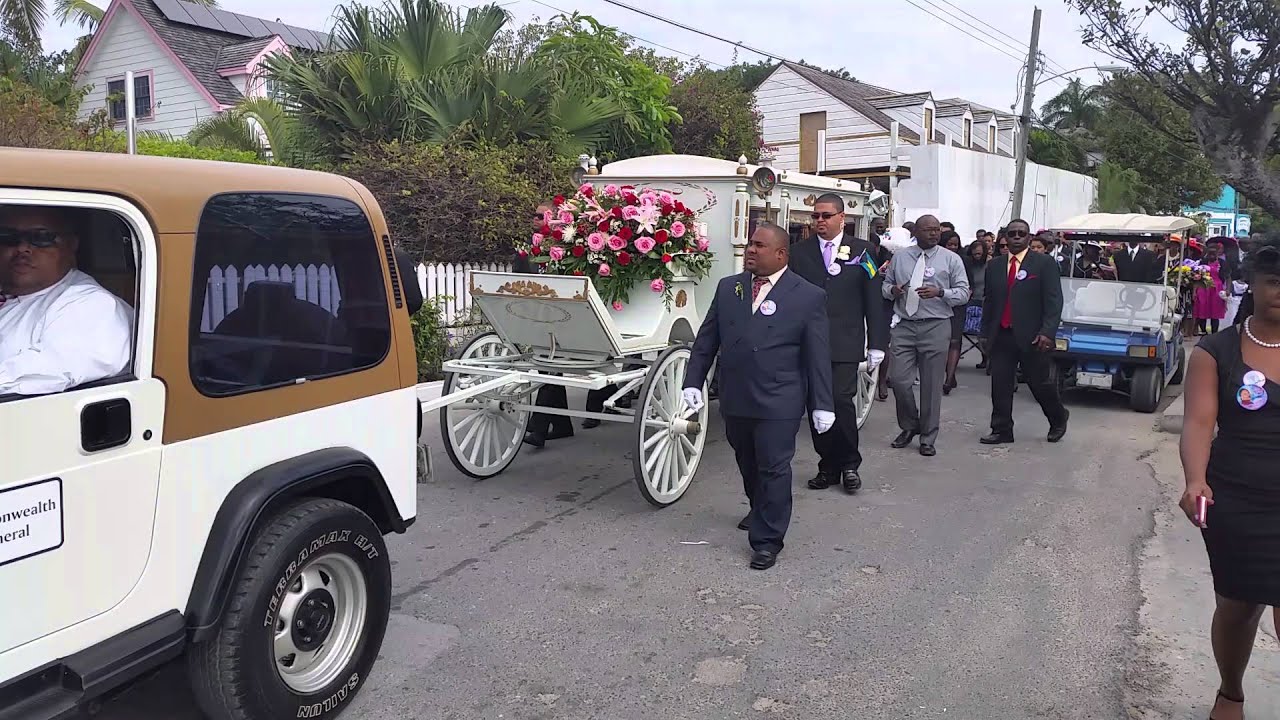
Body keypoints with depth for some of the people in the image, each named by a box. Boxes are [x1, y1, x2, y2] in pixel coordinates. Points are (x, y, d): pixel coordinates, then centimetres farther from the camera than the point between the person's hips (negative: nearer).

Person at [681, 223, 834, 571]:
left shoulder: (809, 296, -4)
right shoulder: (727, 288, 6)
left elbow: (818, 356, -4)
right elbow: (705, 340, 8)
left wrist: (822, 405, -5)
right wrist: (693, 382, 1)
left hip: (779, 401, -4)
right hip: (735, 399, 5)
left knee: (773, 468, -1)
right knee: (747, 463, 19)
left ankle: (767, 540, 10)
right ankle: (760, 511, 43)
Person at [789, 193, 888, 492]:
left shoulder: (863, 251, 5)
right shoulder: (800, 252, 8)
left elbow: (873, 300, 4)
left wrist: (877, 342, 1)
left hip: (845, 344, -2)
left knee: (841, 400, -11)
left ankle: (849, 464, 8)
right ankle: (828, 466, 17)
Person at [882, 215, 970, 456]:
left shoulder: (951, 259, 4)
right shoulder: (899, 257, 10)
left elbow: (964, 292, 1)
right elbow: (886, 284, 17)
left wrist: (940, 292, -17)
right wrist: (893, 290, -7)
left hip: (936, 327, -2)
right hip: (904, 326, 2)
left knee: (932, 384, 3)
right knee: (899, 380, -2)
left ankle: (927, 438, 16)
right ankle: (909, 426, 23)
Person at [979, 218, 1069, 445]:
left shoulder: (1045, 264, -2)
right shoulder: (994, 266, 11)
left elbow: (1054, 300, -8)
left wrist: (1047, 332, -17)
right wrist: (986, 333, 12)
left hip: (1032, 338, -4)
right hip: (1001, 337, 4)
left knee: (1039, 383, 7)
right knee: (1000, 385, 2)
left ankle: (1058, 419, 32)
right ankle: (1002, 431, 10)